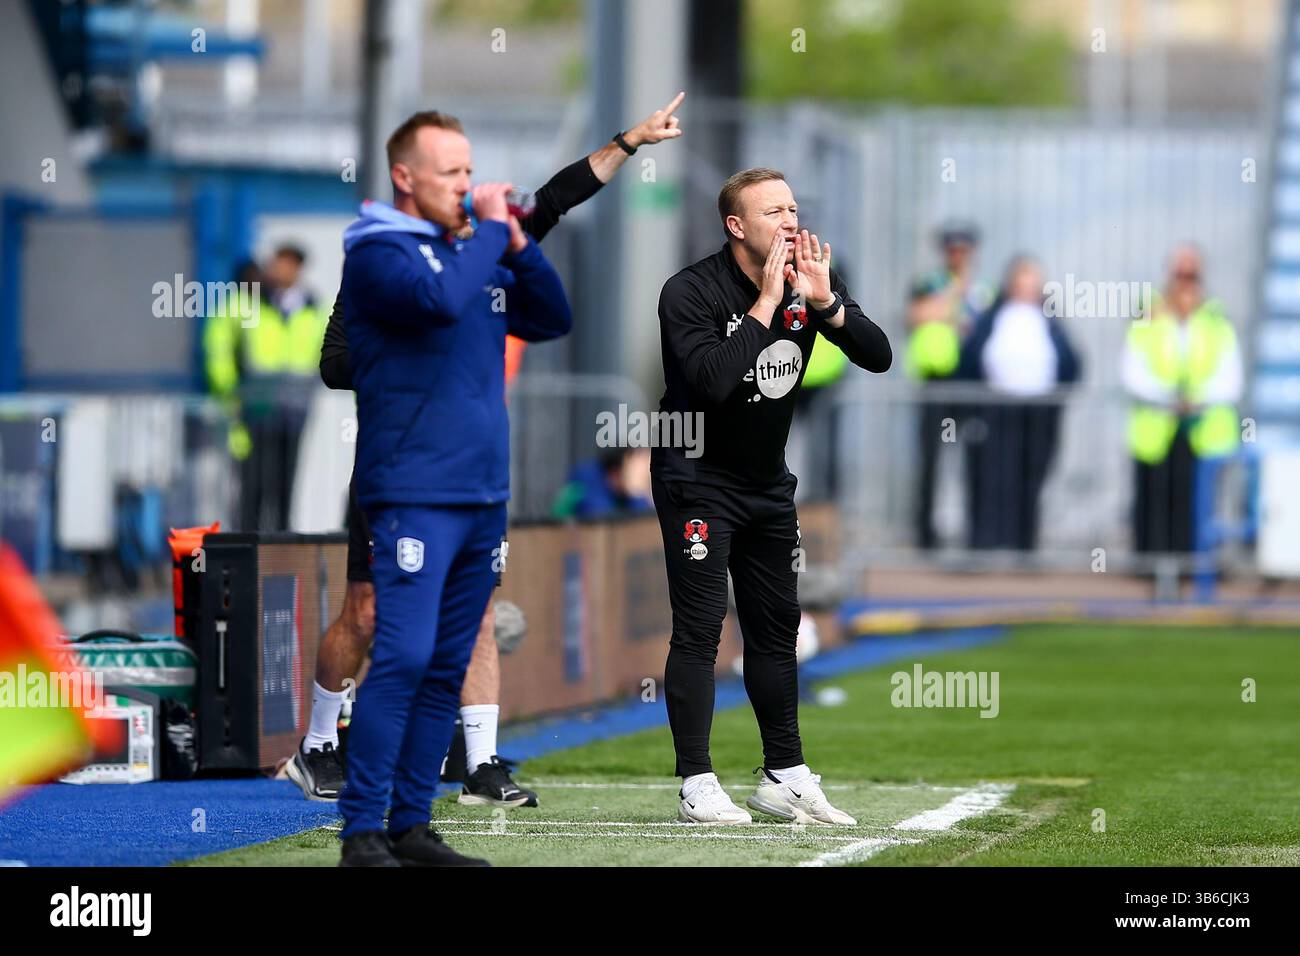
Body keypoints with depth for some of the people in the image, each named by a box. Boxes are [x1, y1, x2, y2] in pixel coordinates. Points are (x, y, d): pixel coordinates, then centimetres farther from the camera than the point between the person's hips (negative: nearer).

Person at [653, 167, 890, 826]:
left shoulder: (809, 281, -1)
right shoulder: (691, 292, -19)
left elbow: (878, 357, -8)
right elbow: (713, 380, -33)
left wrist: (823, 302, -22)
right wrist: (766, 305, -30)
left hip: (768, 481, 6)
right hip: (698, 479, -6)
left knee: (776, 626, 11)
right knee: (699, 629, -9)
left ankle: (785, 777, 19)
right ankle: (696, 785, -7)